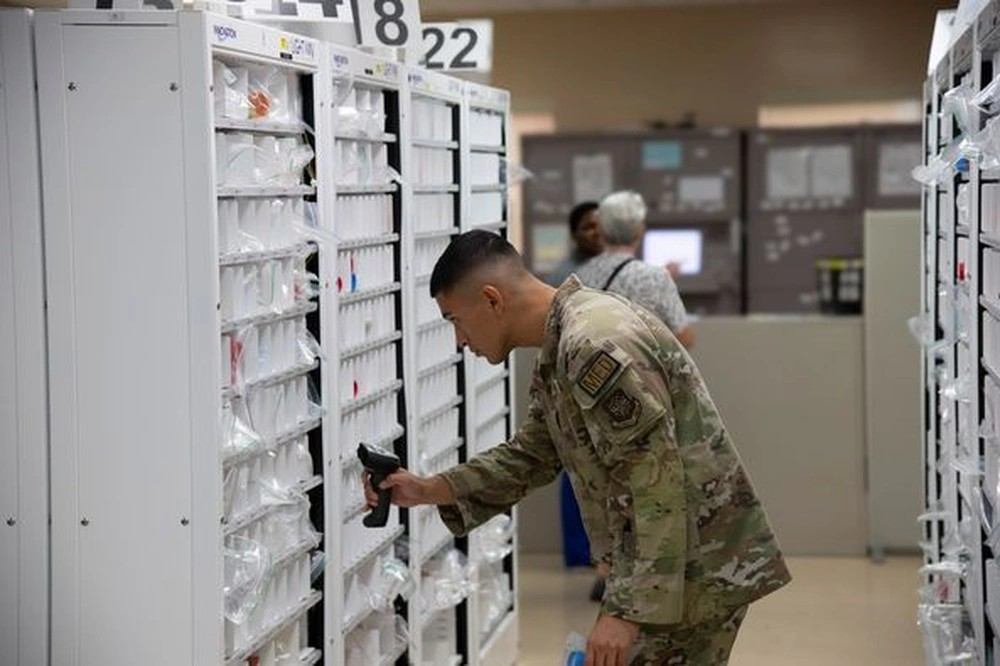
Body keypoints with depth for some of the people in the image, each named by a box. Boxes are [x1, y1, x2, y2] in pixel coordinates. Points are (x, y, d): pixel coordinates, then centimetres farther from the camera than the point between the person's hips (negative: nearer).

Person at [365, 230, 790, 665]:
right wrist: (428, 490, 11)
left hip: (694, 571, -10)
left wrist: (629, 609, -25)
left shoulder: (596, 344, -23)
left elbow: (661, 488, -26)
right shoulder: (562, 343, 10)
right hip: (672, 565, 10)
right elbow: (532, 456, 20)